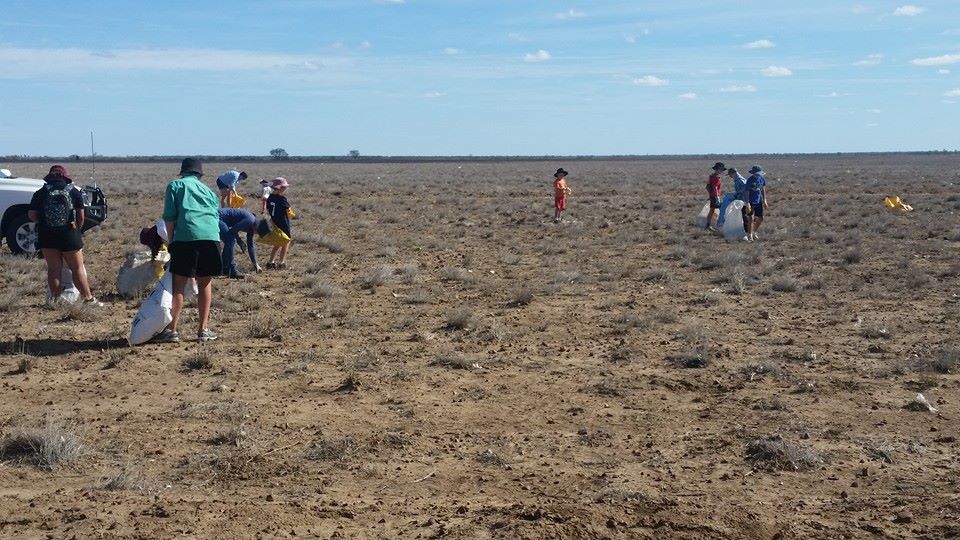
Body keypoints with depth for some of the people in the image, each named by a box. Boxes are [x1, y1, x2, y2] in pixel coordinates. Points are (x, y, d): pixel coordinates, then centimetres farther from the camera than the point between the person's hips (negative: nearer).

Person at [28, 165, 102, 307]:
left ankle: (54, 298, 8)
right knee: (77, 268, 4)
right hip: (70, 236, -1)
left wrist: (43, 221, 15)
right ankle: (88, 298, 5)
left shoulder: (41, 193, 1)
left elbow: (31, 215, -3)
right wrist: (77, 230, 13)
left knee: (54, 268, 8)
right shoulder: (74, 192, 0)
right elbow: (81, 216, -2)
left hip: (47, 236, 1)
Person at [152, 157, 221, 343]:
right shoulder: (208, 190, 27)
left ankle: (171, 330, -5)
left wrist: (171, 241, 11)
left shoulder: (175, 185, 16)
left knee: (179, 284, 0)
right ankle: (203, 330, 13)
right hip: (211, 236, 3)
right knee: (205, 283, 12)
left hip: (186, 235, -3)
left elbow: (169, 216, 5)